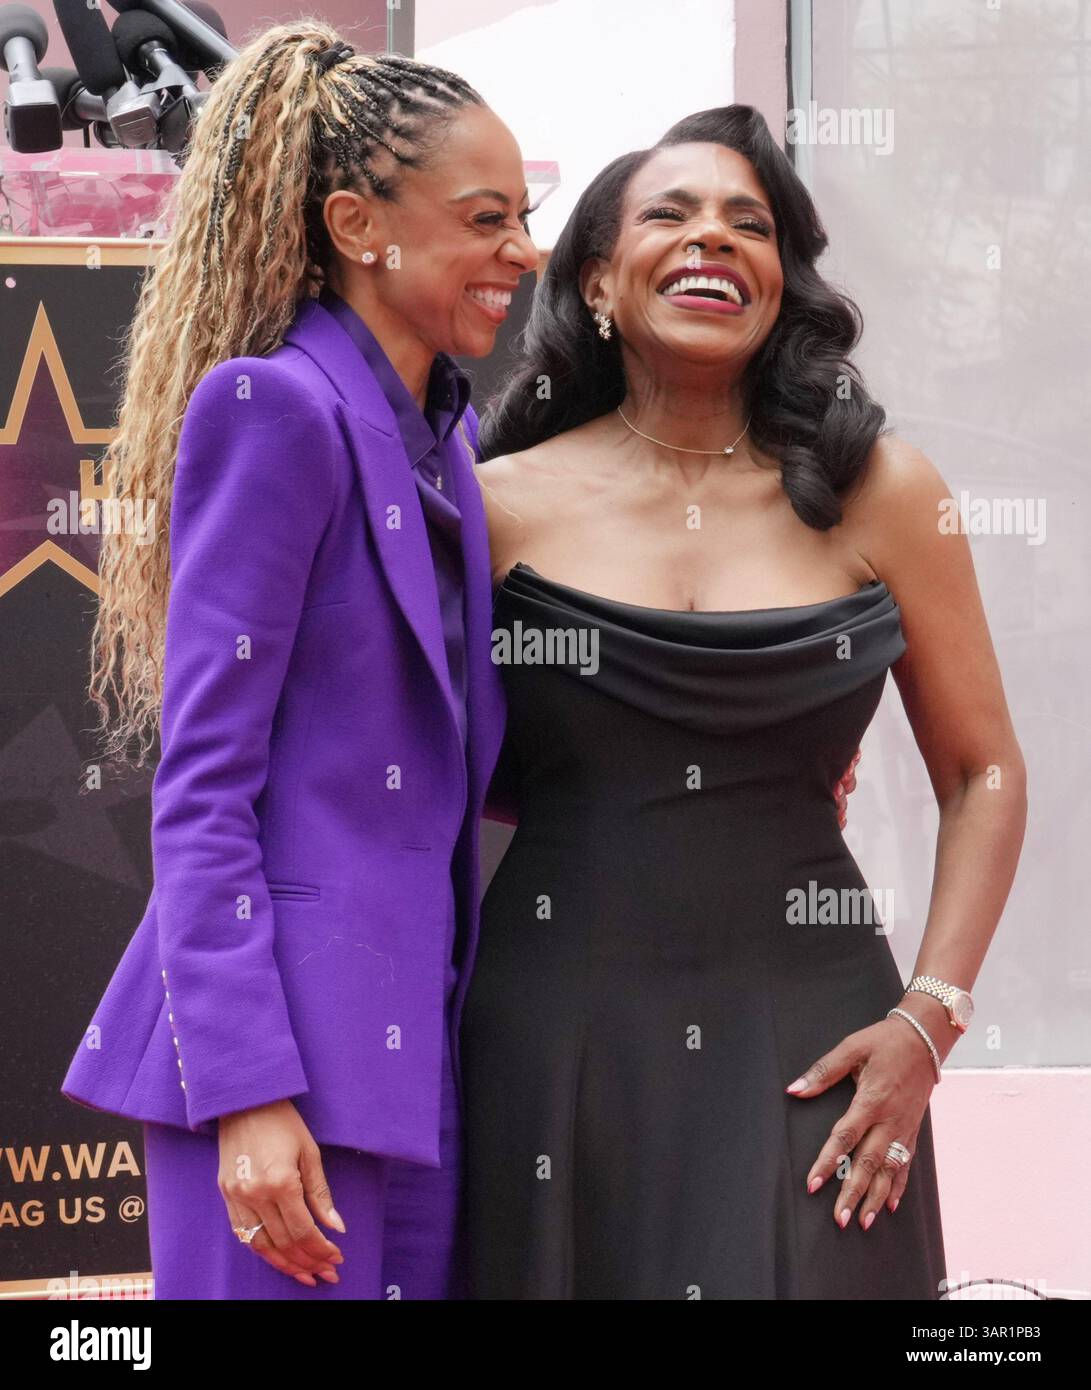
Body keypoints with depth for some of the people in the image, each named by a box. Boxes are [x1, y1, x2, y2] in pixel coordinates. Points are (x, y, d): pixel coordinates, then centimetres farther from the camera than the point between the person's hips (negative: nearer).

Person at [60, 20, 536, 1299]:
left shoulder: (446, 440, 15)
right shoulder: (278, 410, -10)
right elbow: (203, 783, -13)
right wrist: (248, 1091, -19)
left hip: (411, 1038, 8)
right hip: (287, 1044, -8)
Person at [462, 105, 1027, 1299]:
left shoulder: (876, 494, 2)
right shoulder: (506, 504, 1)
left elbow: (983, 775, 5)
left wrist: (929, 1019, -5)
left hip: (808, 1050, 0)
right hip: (560, 1045, 0)